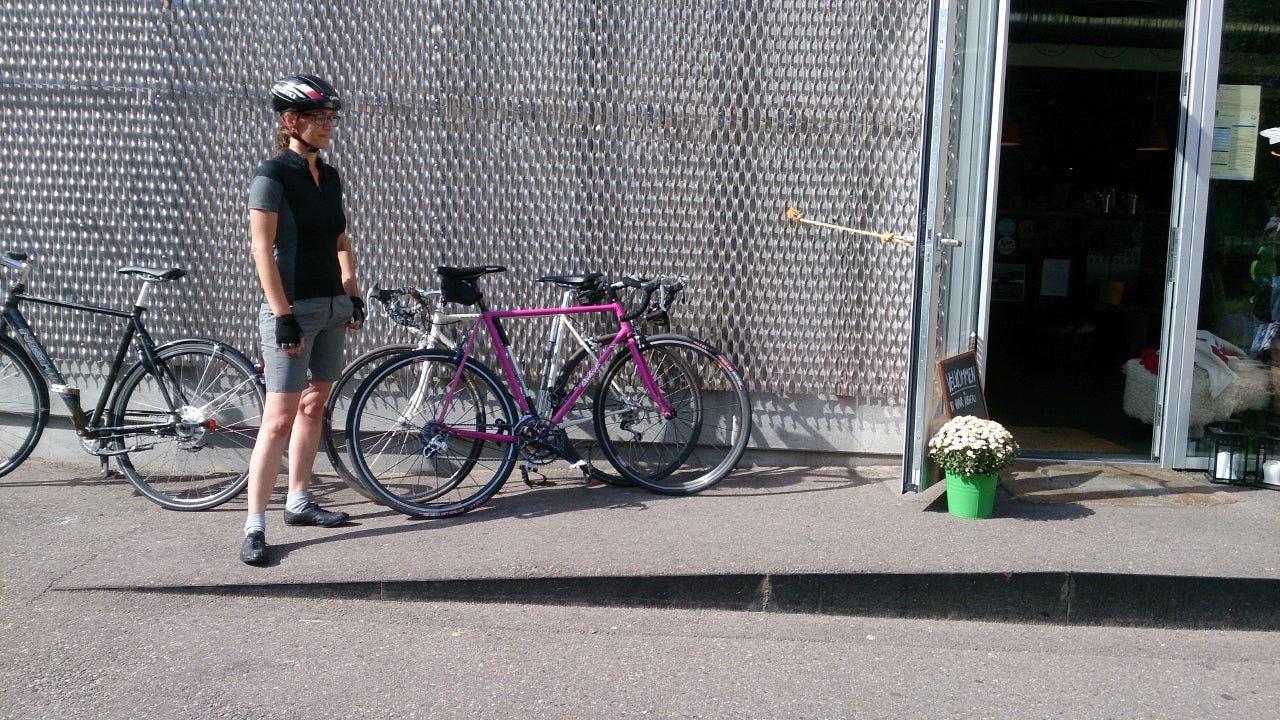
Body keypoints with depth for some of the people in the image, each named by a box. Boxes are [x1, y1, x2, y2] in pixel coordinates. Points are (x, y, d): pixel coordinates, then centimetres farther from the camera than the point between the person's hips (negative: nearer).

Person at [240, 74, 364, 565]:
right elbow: (262, 250, -16)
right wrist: (283, 316, -19)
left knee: (314, 406, 15)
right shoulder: (272, 176, -11)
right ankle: (254, 528, -3)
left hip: (333, 307, 8)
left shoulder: (329, 176, 10)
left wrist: (353, 295, 11)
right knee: (279, 420, -8)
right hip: (292, 309, -8)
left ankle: (299, 501, 28)